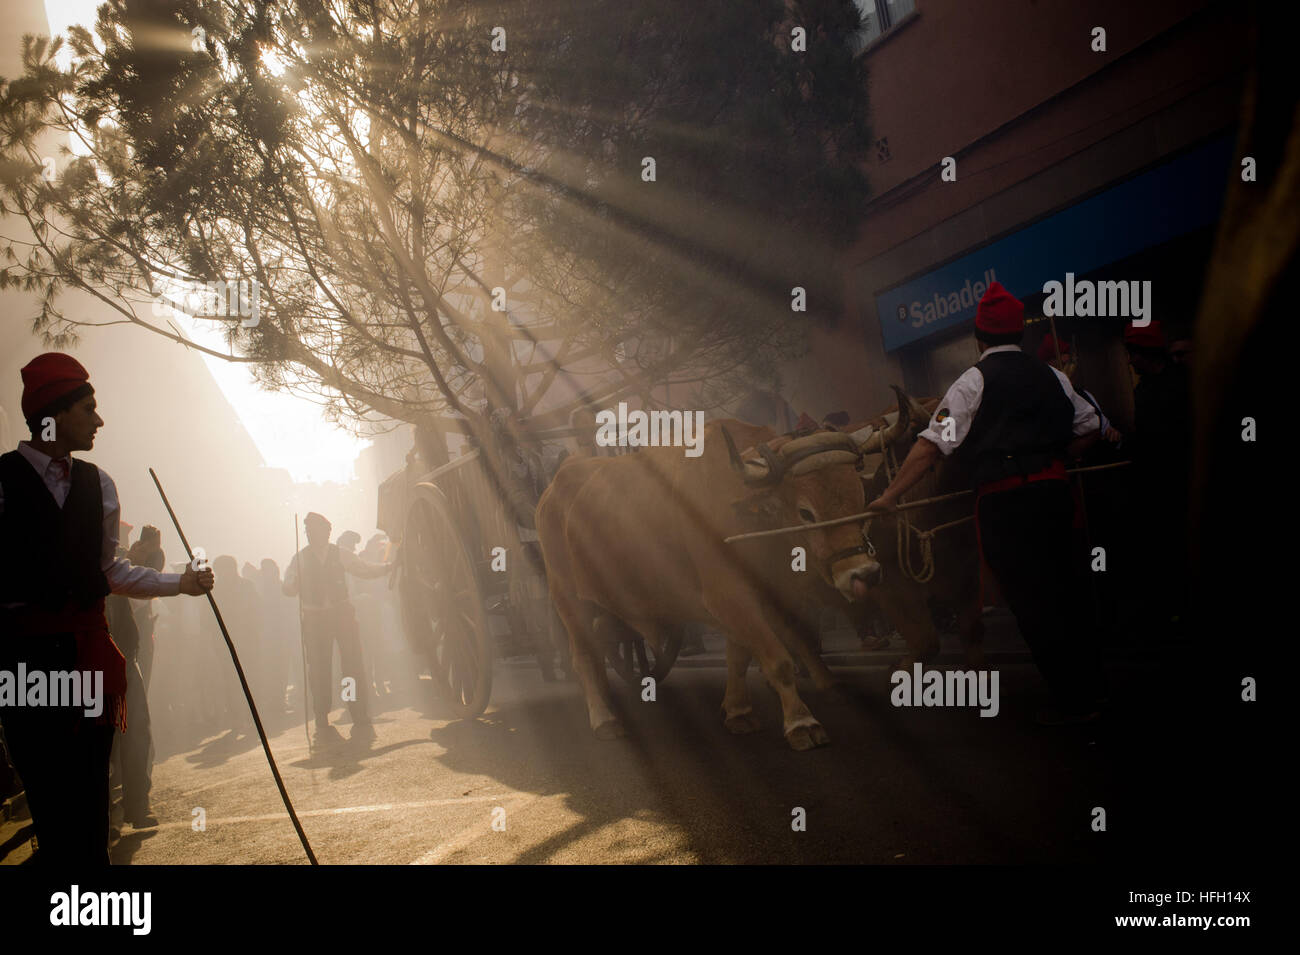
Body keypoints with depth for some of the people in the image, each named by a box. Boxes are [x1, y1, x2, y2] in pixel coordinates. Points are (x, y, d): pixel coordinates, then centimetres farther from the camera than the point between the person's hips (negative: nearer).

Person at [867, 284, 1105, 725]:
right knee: (1058, 591, 19)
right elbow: (1089, 427, 19)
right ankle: (1088, 681, 29)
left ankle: (1074, 701, 7)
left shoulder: (974, 381, -4)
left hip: (1004, 502, -6)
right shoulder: (1050, 376, 13)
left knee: (1031, 603, 2)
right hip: (1054, 491, 6)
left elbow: (933, 444, -11)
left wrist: (891, 494, -8)